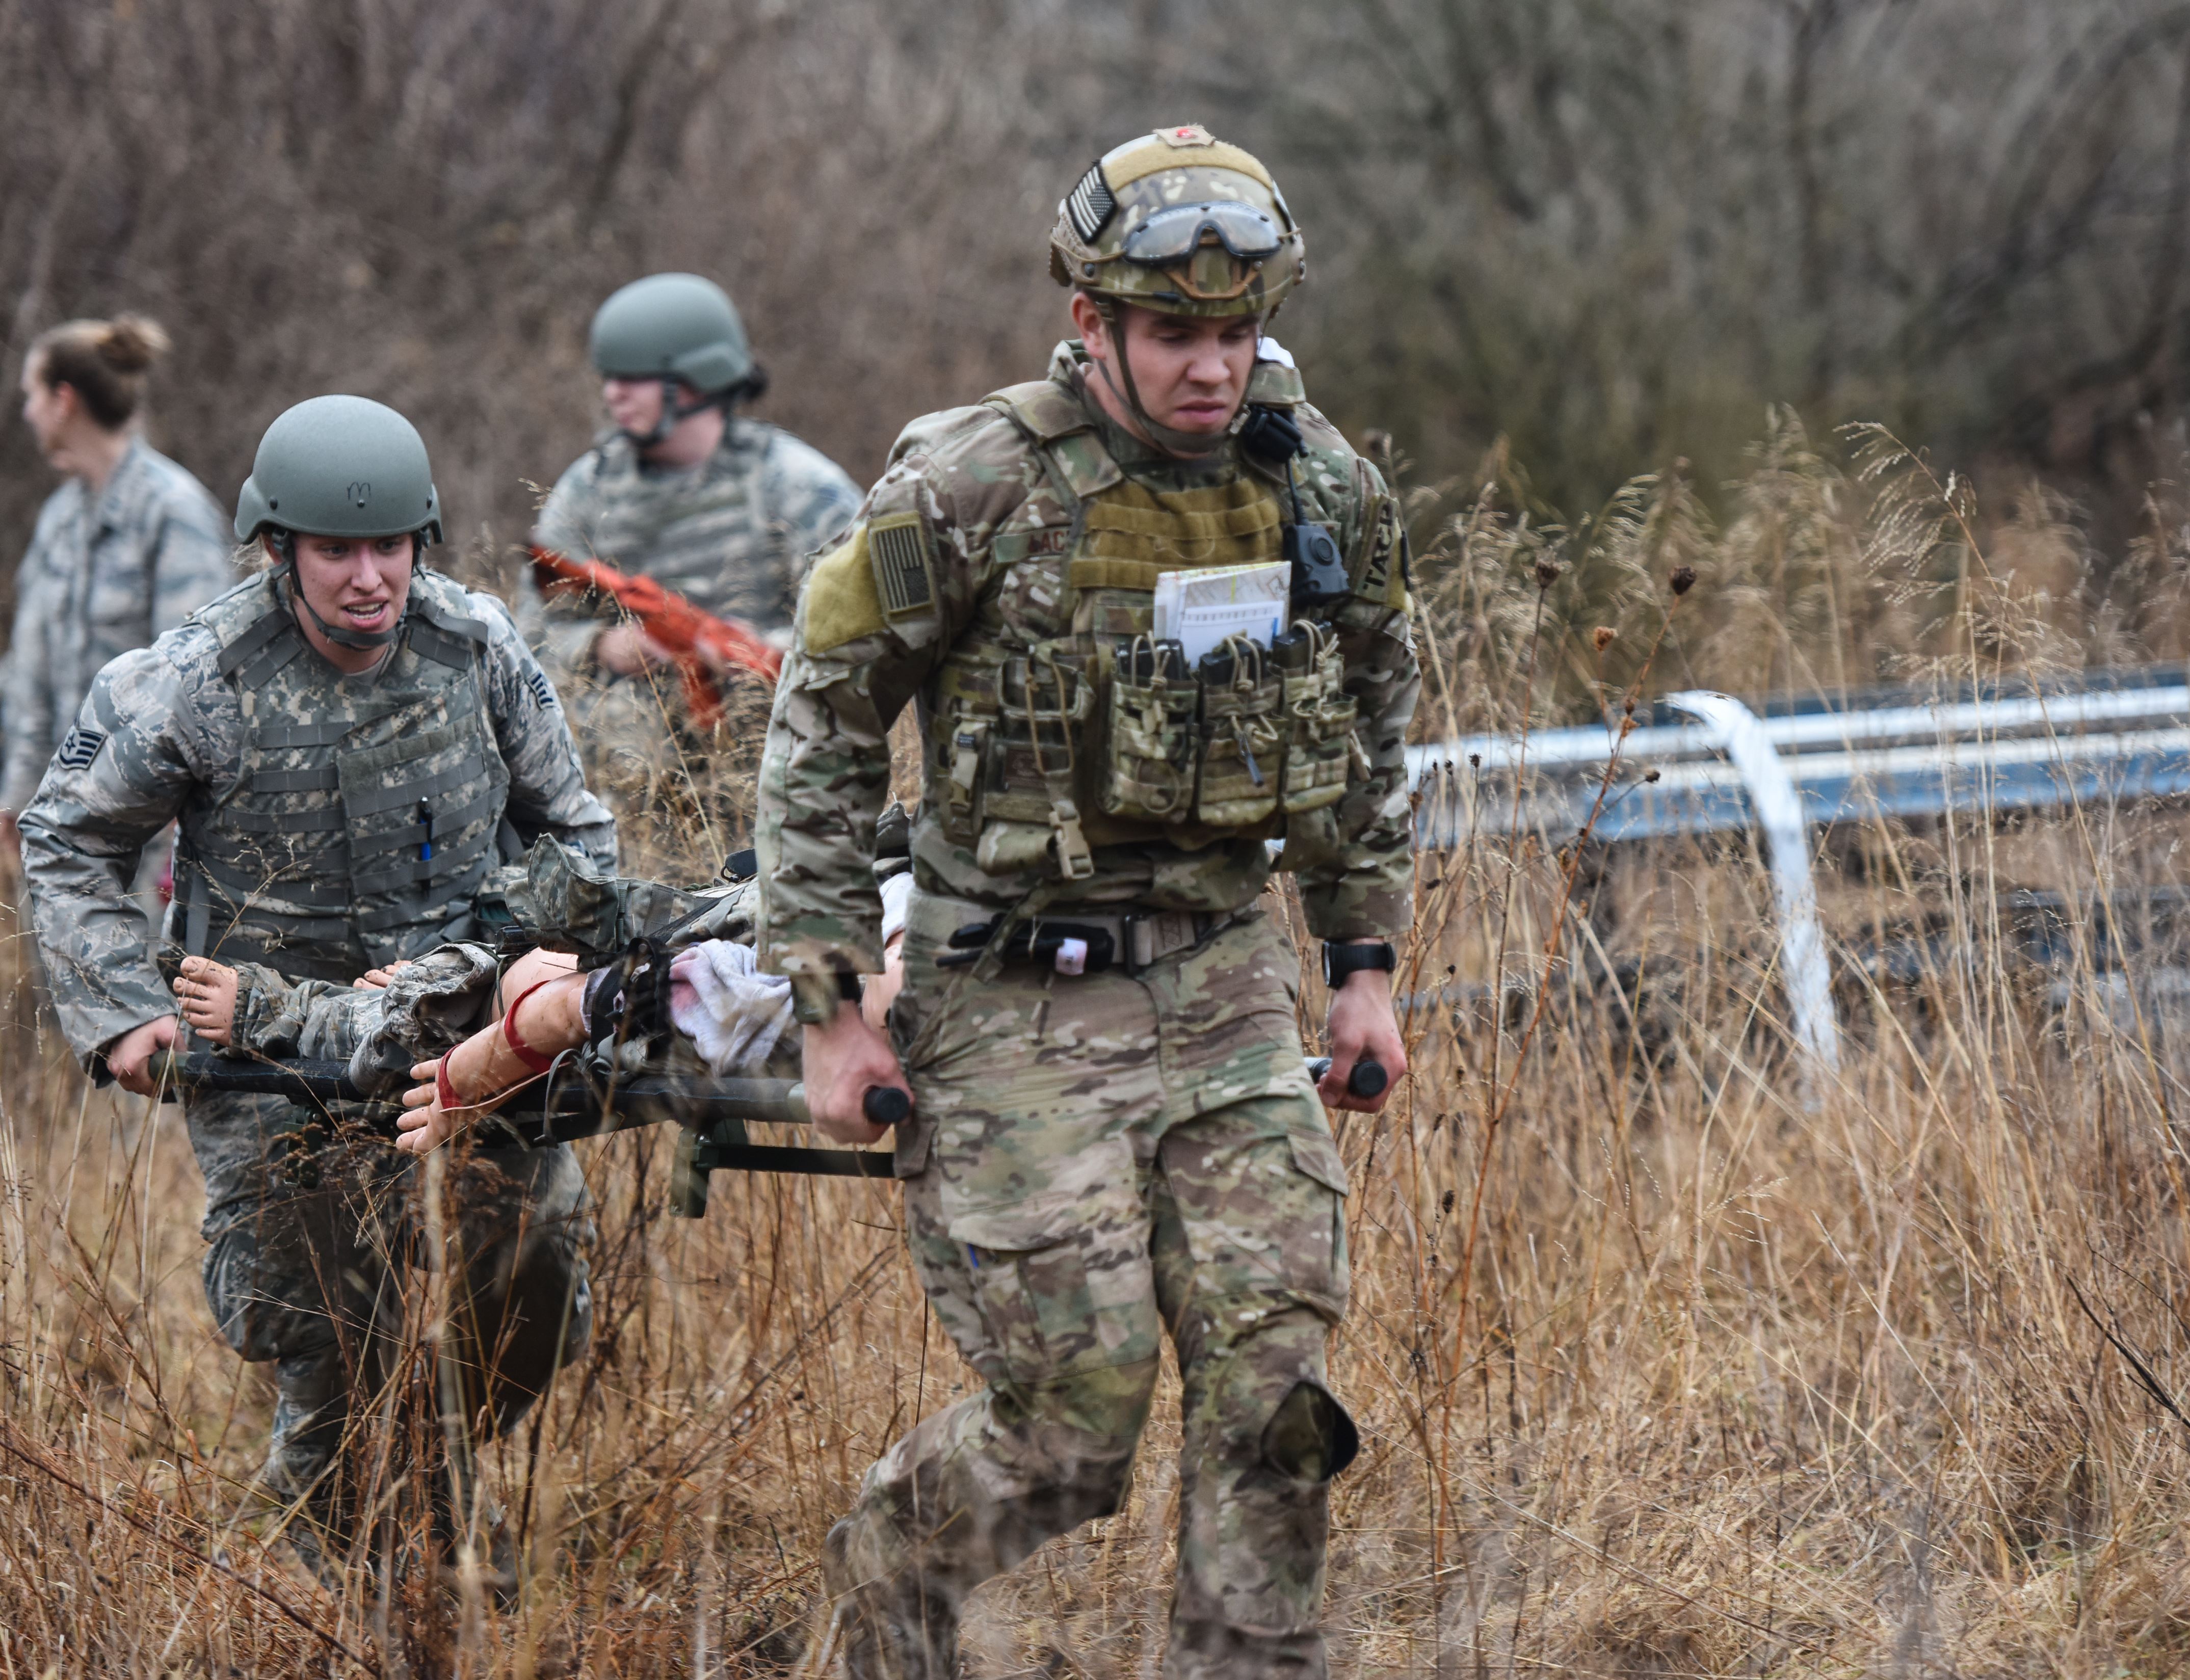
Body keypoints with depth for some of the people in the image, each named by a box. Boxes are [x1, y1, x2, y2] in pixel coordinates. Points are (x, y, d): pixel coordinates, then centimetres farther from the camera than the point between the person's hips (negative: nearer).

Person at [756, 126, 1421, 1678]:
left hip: (1226, 986, 4)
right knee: (1074, 1431, -4)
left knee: (1274, 1394, -5)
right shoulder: (967, 491, -13)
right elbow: (823, 729, -5)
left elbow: (1370, 726, 18)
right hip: (1021, 1009, -4)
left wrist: (1367, 962, 15)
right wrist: (831, 1002, -7)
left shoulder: (1327, 494, 1)